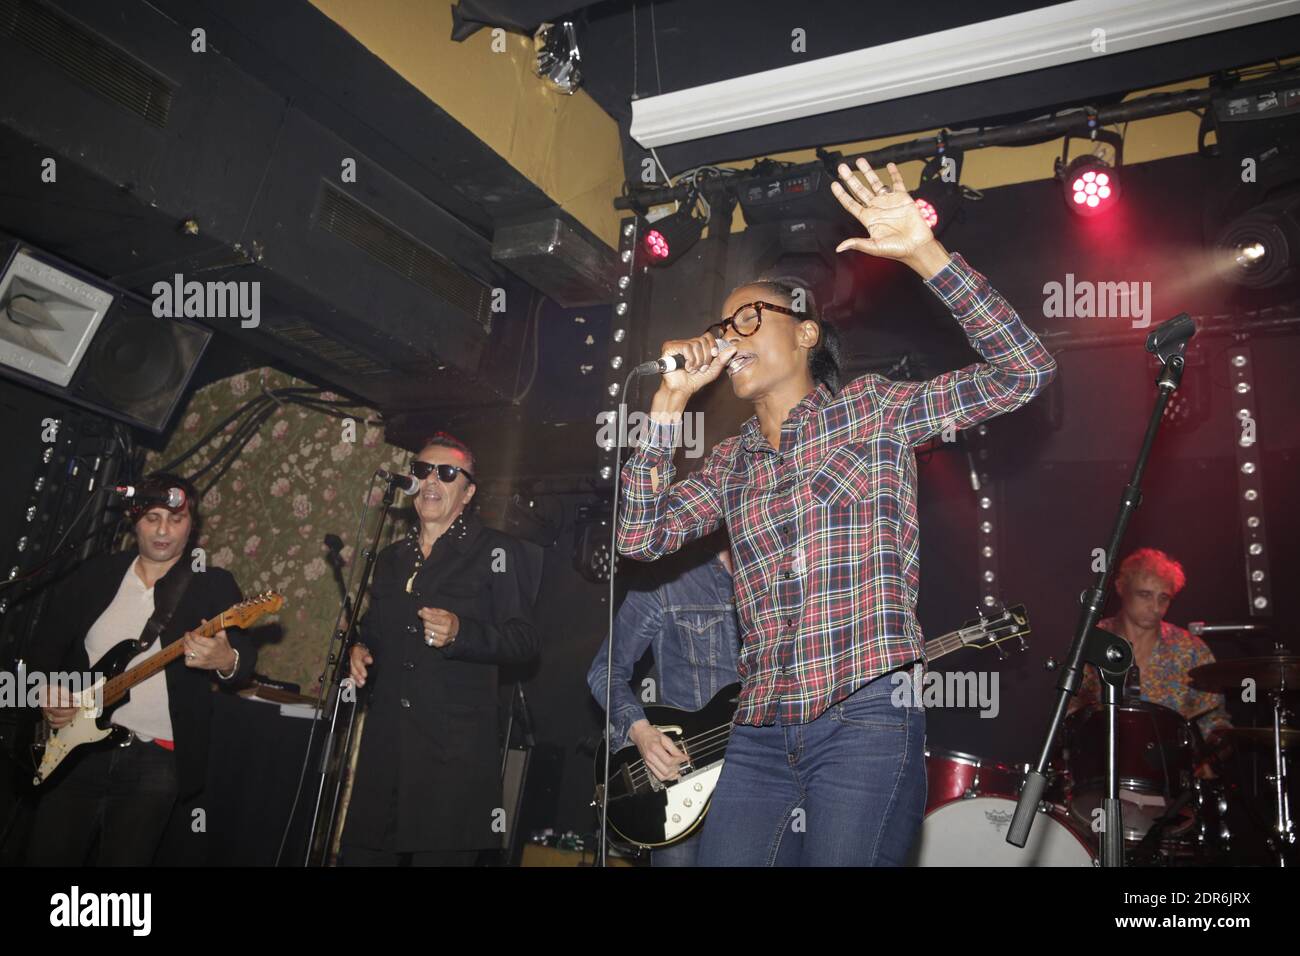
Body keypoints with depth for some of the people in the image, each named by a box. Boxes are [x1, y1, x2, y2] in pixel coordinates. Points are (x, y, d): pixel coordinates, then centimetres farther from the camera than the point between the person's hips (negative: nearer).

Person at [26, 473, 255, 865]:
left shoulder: (213, 585, -2)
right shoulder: (95, 574, 8)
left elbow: (245, 658, -15)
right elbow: (47, 645, 15)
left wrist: (226, 661, -38)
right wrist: (48, 694, -4)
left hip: (156, 759, -2)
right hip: (77, 746, 3)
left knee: (123, 860, 4)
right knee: (47, 857, 4)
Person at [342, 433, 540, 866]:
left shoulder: (496, 551, -2)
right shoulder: (391, 557, 17)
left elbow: (524, 640, -8)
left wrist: (459, 633, -22)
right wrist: (361, 650, 8)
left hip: (456, 749, -5)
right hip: (385, 741, 6)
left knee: (442, 852, -1)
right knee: (362, 851, 8)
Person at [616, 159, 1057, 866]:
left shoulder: (871, 408, 4)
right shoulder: (731, 461, 16)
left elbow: (1022, 370, -4)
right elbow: (640, 536, 4)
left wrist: (925, 255, -13)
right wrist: (670, 402, 2)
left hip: (866, 720, -4)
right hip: (760, 734, 4)